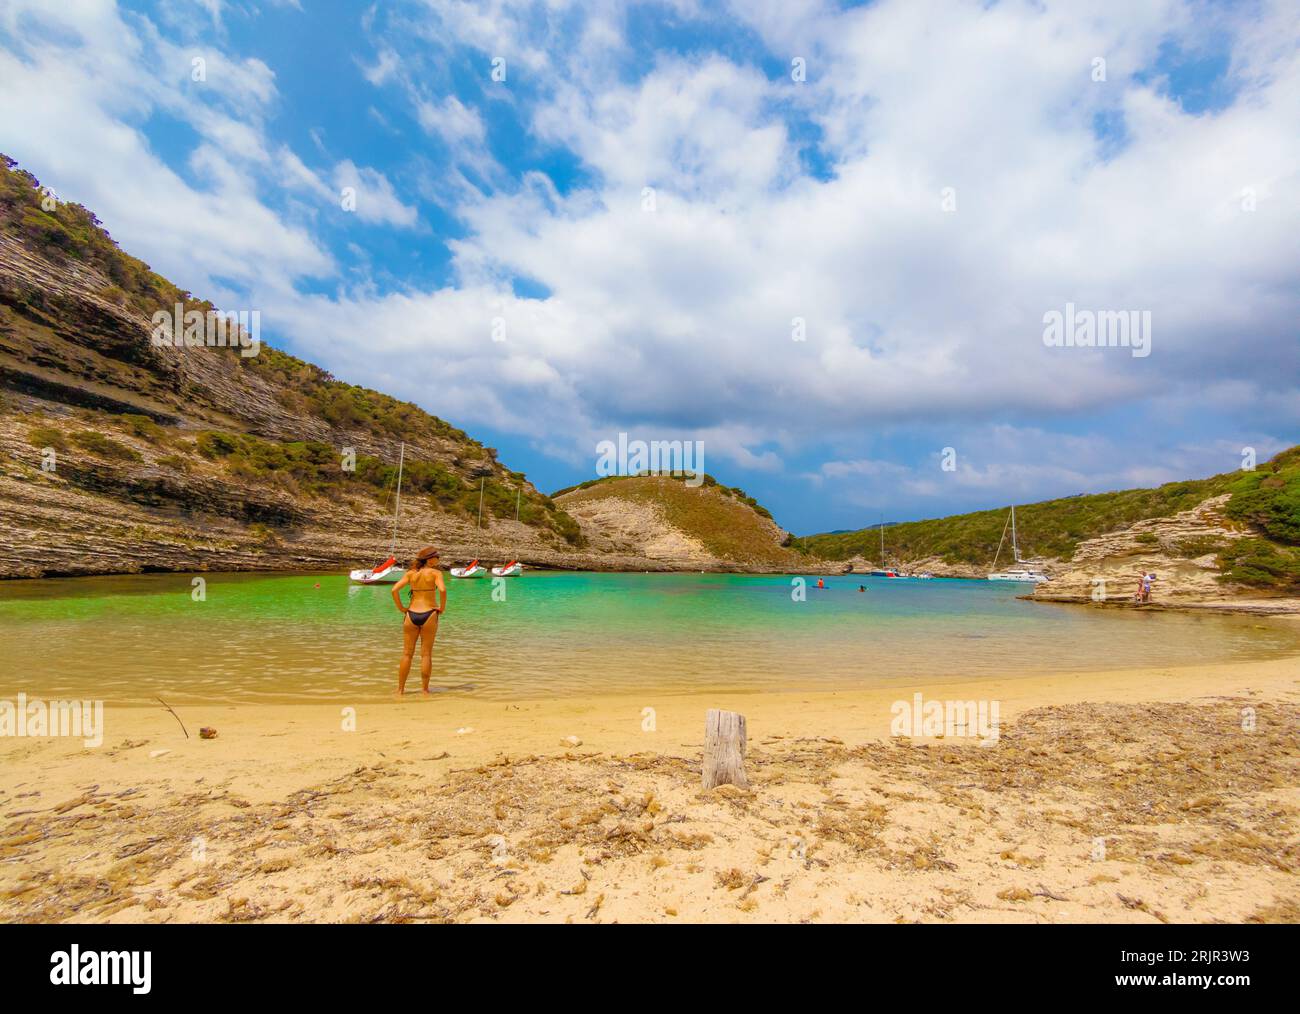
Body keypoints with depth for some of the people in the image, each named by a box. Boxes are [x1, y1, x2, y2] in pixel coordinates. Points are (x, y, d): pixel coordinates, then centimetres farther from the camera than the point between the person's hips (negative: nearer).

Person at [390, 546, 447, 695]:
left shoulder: (411, 573, 5)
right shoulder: (435, 572, -6)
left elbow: (394, 590, -6)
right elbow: (442, 590, -22)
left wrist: (401, 608, 4)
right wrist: (442, 608, -8)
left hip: (411, 614, 3)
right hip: (429, 615, -3)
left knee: (407, 654, 12)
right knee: (426, 654, 7)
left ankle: (400, 690, 18)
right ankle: (425, 690, 12)